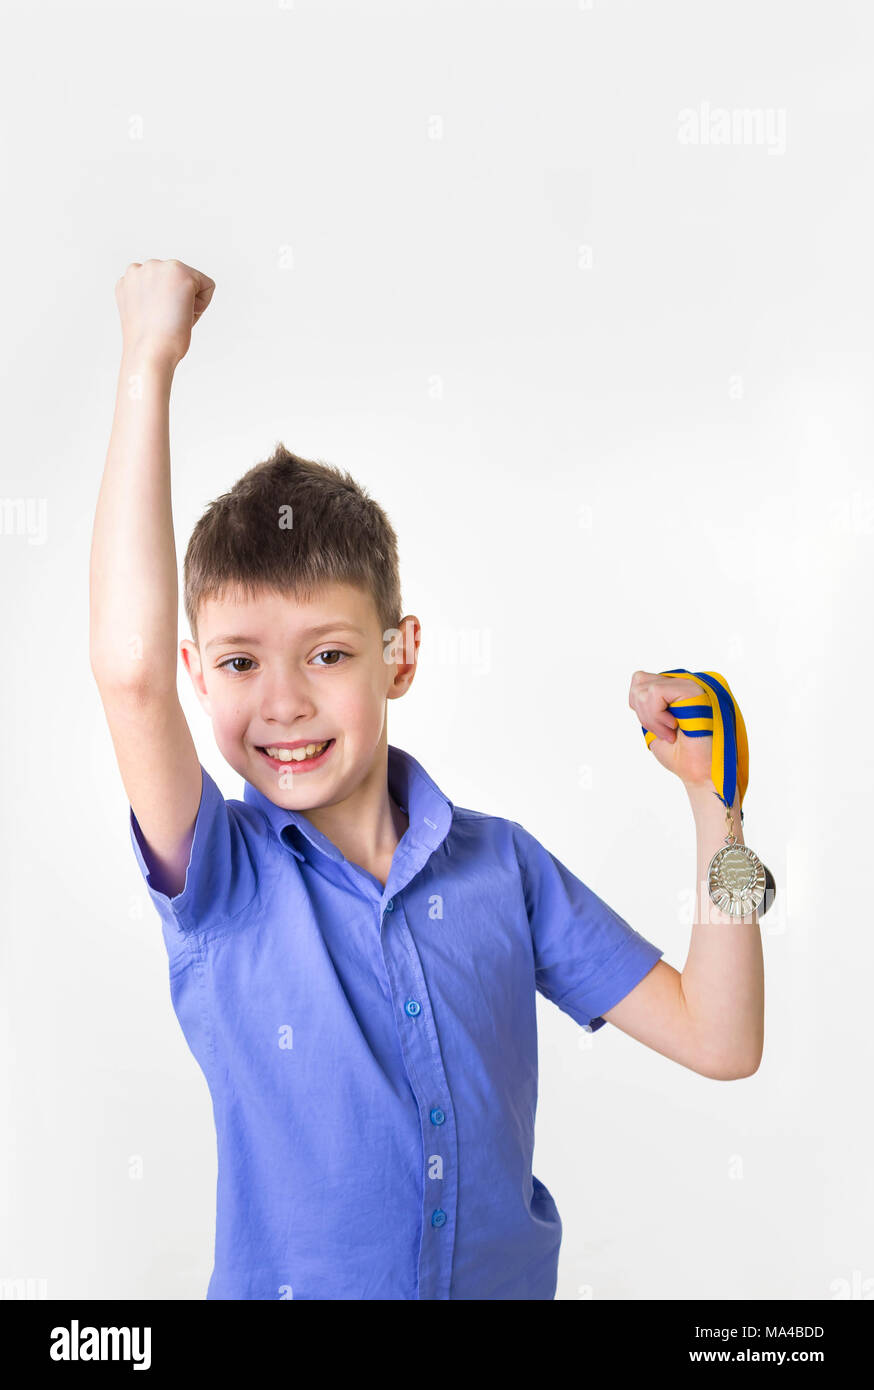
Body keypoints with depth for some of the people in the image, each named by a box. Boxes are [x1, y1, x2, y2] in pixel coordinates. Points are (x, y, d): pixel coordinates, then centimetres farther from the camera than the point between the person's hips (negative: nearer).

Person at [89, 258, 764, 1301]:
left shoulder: (500, 862, -9)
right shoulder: (218, 877, -16)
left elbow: (718, 1040, -7)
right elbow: (129, 669, -34)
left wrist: (709, 803, -16)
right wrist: (149, 361, -30)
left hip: (509, 1277, 3)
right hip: (285, 1284, -2)